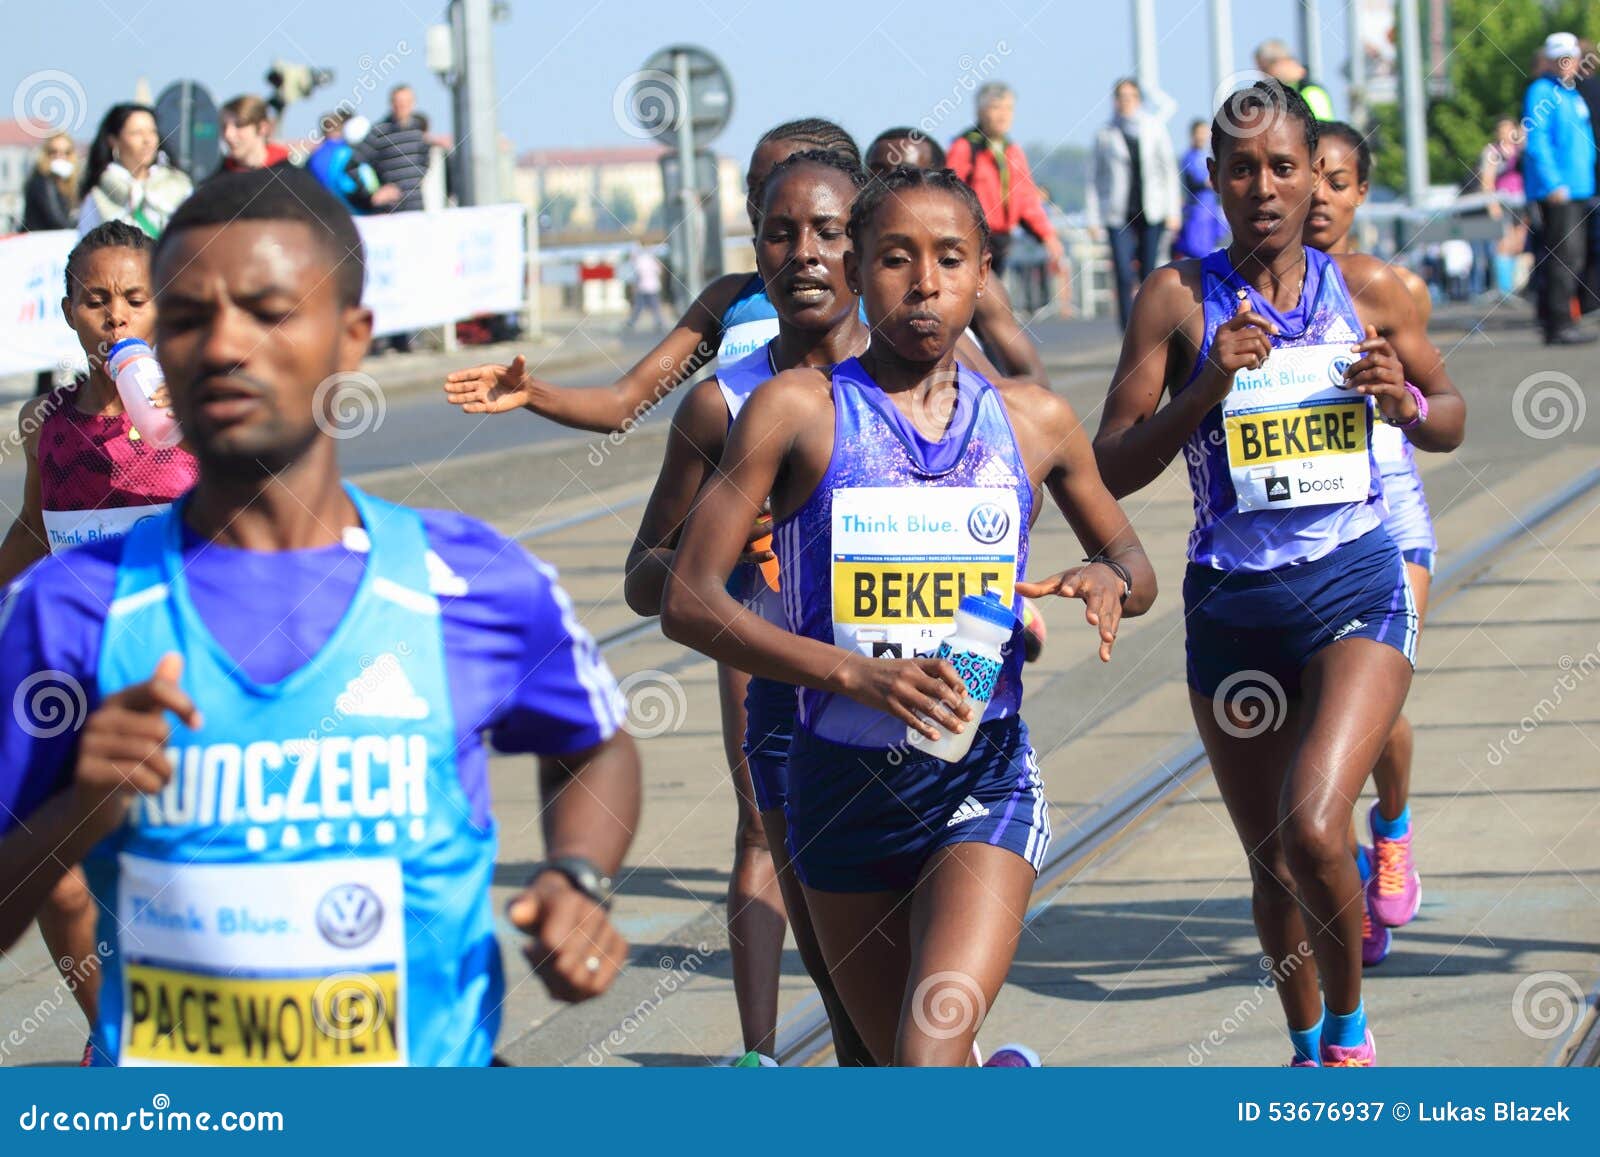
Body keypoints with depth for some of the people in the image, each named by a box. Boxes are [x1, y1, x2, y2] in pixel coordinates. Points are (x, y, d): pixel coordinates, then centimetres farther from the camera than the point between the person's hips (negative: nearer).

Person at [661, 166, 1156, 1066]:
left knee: (929, 1066, -21)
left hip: (983, 787, -1)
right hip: (840, 781, 1)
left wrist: (1109, 580, -7)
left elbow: (1132, 560, 19)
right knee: (901, 1066, 16)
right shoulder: (799, 409, -5)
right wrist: (854, 673, -21)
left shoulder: (1035, 421, 3)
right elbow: (689, 600, -8)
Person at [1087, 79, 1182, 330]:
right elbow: (1096, 178, 7)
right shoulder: (1105, 134, 4)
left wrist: (1173, 211, 3)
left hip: (1152, 212, 1)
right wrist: (1094, 218, 2)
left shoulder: (1154, 128, 7)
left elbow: (1169, 169, 9)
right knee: (1124, 275, -11)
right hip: (1119, 214, -1)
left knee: (1150, 273, 2)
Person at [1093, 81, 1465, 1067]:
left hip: (1356, 588, -1)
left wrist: (1405, 401, -8)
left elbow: (1451, 421, 15)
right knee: (1272, 863, 10)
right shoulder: (1180, 298, -2)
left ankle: (1350, 1029, 5)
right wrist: (1207, 386, -17)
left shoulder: (1367, 288, 2)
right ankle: (1309, 1050, 34)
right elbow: (1111, 469, -4)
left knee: (1312, 831, -20)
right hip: (1232, 604, 1)